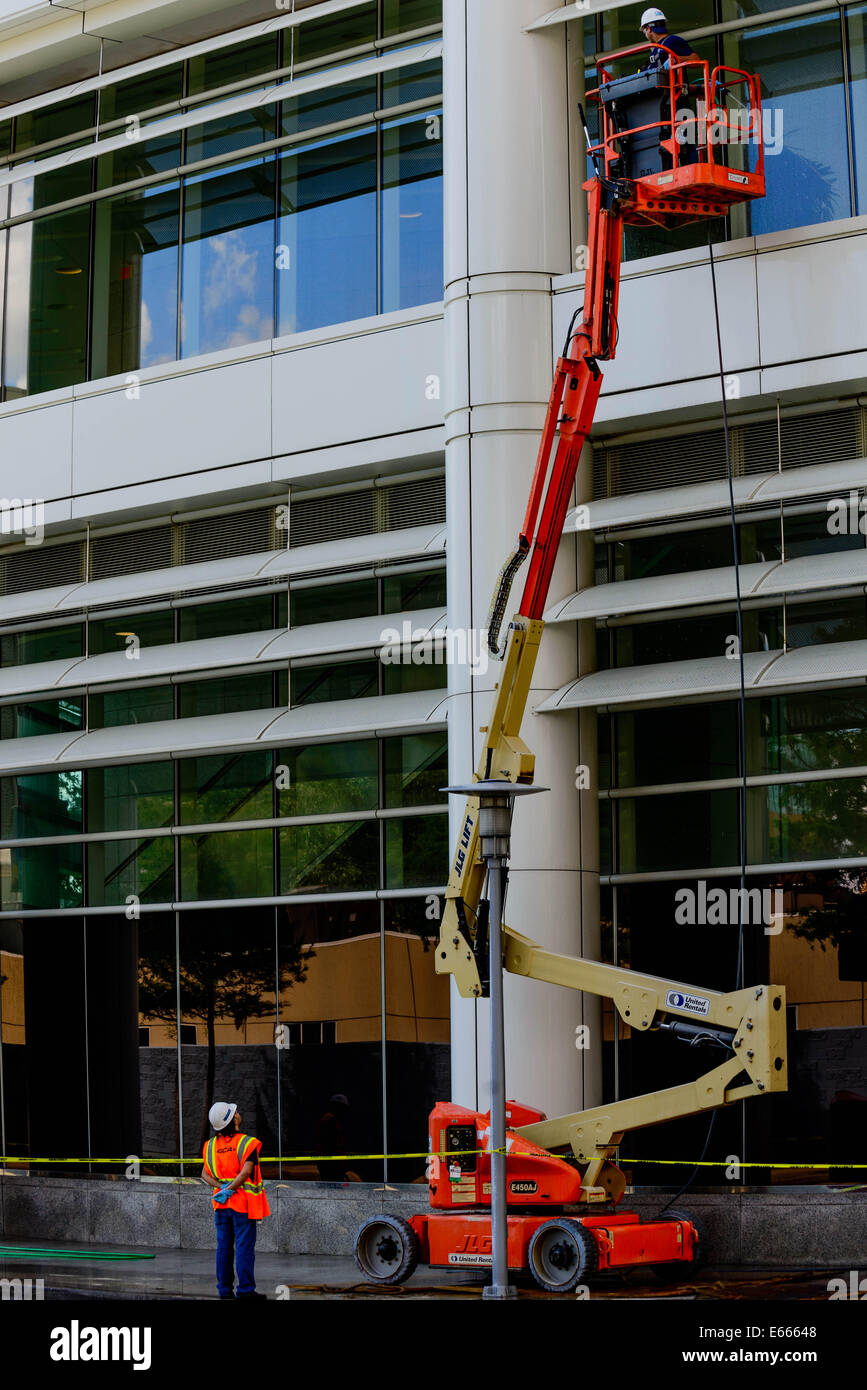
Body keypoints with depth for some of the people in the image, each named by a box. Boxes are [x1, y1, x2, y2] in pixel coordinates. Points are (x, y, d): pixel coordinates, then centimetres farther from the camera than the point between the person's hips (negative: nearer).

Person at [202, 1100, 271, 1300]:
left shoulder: (210, 1145, 6)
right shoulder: (248, 1143, -11)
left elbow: (205, 1173, 5)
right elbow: (245, 1172, -20)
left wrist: (221, 1186, -5)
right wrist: (229, 1190, -13)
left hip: (221, 1203, 5)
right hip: (243, 1202, -5)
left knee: (224, 1246, 10)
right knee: (244, 1246, -2)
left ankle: (224, 1289, 13)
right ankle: (245, 1289, -1)